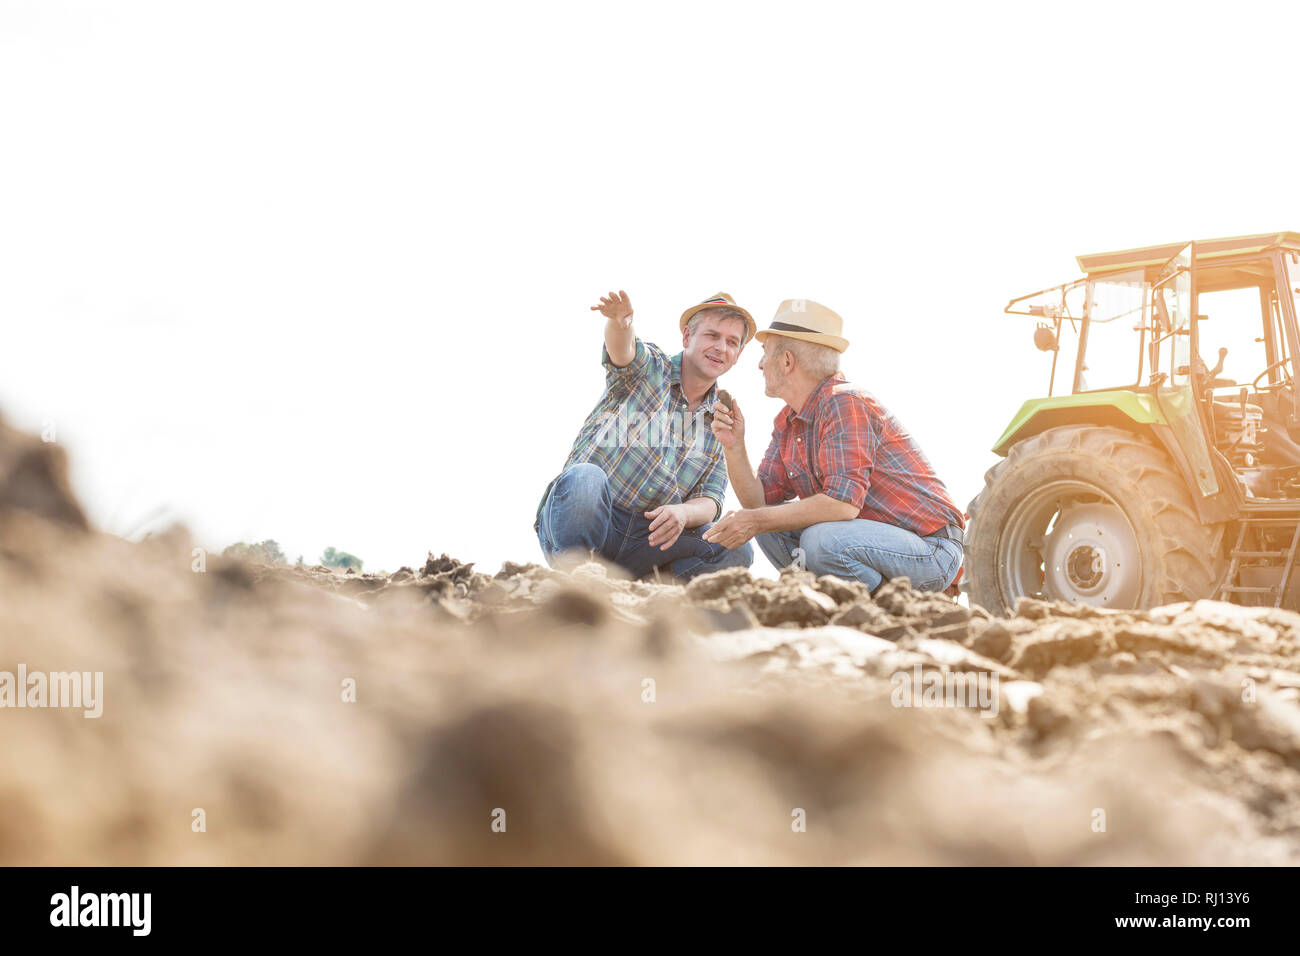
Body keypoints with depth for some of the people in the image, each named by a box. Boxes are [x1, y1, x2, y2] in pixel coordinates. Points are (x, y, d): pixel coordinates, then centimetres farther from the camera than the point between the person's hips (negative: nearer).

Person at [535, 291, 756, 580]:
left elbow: (709, 500, 6)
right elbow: (622, 349, -19)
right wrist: (619, 322, -45)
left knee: (736, 551, -19)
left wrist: (683, 512, -20)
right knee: (585, 477, -37)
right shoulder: (648, 367, 7)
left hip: (645, 540, 3)